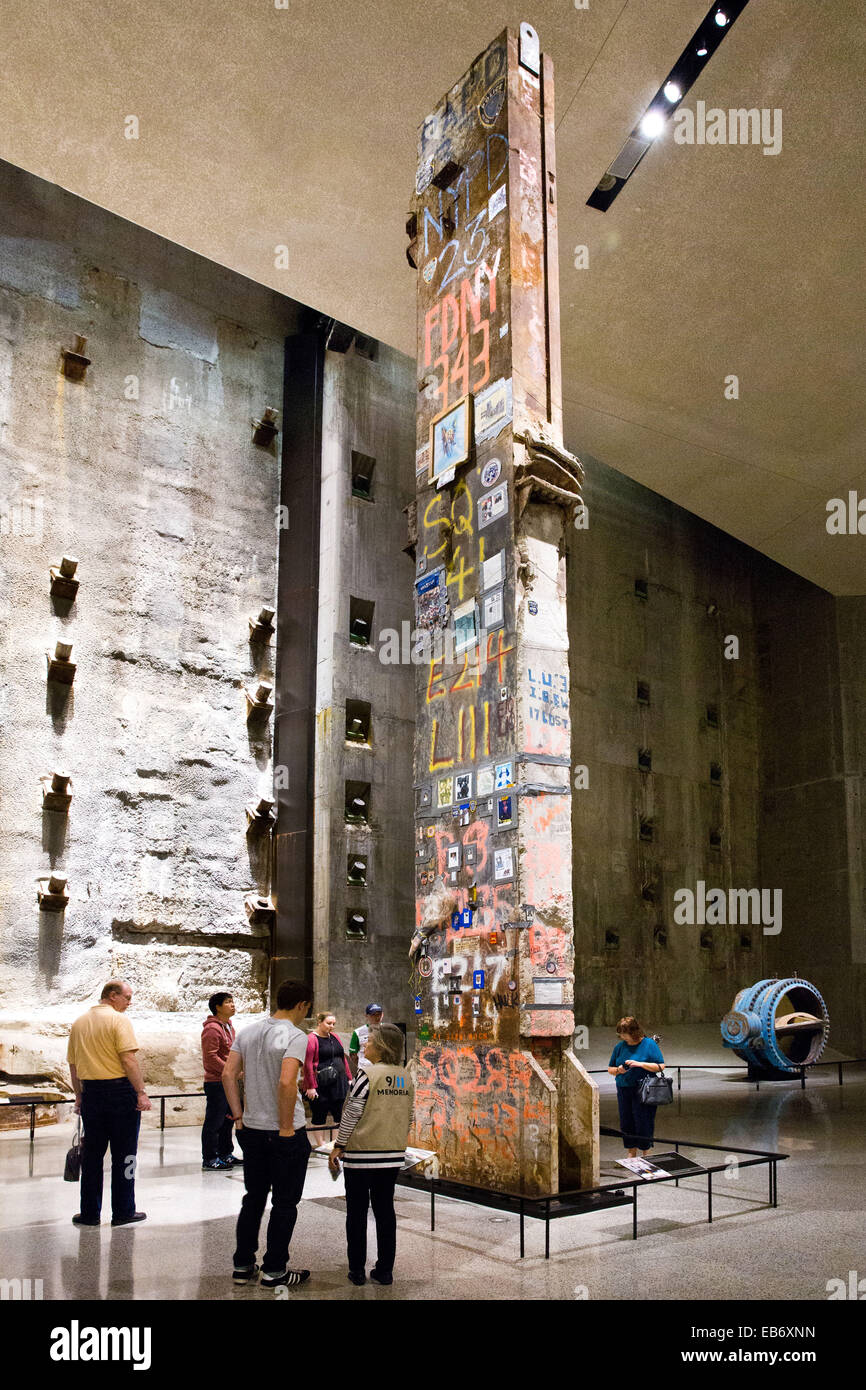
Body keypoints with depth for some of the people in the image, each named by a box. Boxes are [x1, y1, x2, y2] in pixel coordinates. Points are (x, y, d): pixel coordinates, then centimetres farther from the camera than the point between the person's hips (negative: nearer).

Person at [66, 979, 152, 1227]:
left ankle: (90, 1213, 17)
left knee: (92, 1154, 13)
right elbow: (128, 1060, -18)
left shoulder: (78, 1023, 10)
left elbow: (73, 1065, 14)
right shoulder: (118, 1020, -10)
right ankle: (123, 1212, 9)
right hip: (120, 1090, -5)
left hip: (90, 1092, 6)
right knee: (123, 1154, 4)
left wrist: (79, 1096, 21)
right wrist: (141, 1092, -15)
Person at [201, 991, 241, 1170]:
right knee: (214, 1121, -4)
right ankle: (209, 1159, 3)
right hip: (216, 1083, -10)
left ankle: (225, 1155, 27)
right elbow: (210, 1057, -22)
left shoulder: (229, 1026, 15)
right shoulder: (212, 1029, -16)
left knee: (227, 1120, 16)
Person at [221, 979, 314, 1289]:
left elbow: (228, 1074, 4)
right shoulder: (295, 1036, -16)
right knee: (284, 1203, 7)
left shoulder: (247, 1032, 6)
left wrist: (239, 1116, 7)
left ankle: (243, 1265, 25)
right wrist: (287, 1127, -18)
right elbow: (286, 1082, -27)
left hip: (251, 1130, 7)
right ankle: (274, 1271, 13)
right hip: (285, 1133, -7)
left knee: (253, 1198, 18)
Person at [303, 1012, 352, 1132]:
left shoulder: (334, 1037, 12)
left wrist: (349, 1078, 14)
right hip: (320, 1086, -7)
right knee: (319, 1117, 4)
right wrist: (311, 1087, -18)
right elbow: (307, 1064, -15)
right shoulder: (311, 1039, -11)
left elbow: (343, 1058, 18)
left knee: (339, 1115, 9)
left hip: (338, 1084, 7)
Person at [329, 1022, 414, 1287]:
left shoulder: (368, 1074, -15)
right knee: (385, 1209, 13)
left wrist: (338, 1147, -5)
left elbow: (351, 1114, -13)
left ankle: (357, 1270, 14)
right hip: (393, 1155, 5)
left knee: (357, 1211, 8)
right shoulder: (405, 1077, 4)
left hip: (361, 1153, -5)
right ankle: (385, 1270, 17)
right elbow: (408, 1118, 11)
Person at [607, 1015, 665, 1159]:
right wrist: (618, 1070, -9)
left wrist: (640, 1064, -18)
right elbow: (610, 1069, 14)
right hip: (623, 1090, 4)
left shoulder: (649, 1044, -4)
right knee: (626, 1123, 8)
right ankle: (631, 1155, 23)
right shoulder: (620, 1046, 8)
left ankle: (645, 1155, 15)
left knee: (643, 1123, -1)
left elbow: (660, 1066, -8)